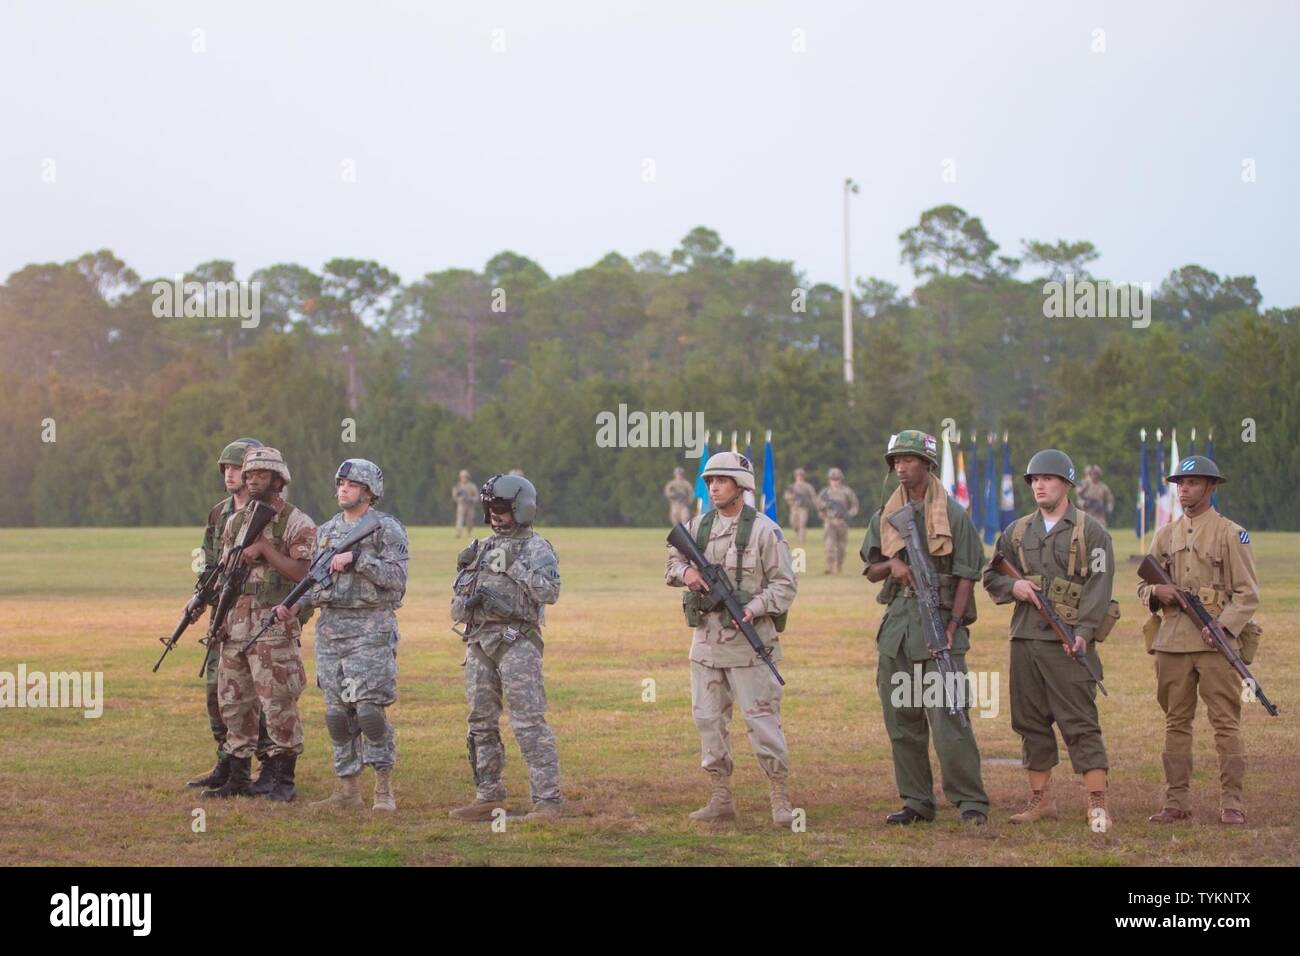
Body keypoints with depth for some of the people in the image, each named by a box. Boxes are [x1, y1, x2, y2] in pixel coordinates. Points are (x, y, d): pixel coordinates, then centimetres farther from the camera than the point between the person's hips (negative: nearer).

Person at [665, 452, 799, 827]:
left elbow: (785, 584, -7)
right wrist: (685, 573, -2)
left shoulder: (764, 530, -7)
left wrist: (753, 608, -21)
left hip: (748, 641, -6)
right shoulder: (698, 525, 9)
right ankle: (721, 798, 17)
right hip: (706, 640, 6)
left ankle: (781, 799, 1)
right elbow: (672, 561, 21)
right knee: (708, 719, 9)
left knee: (762, 719, -6)